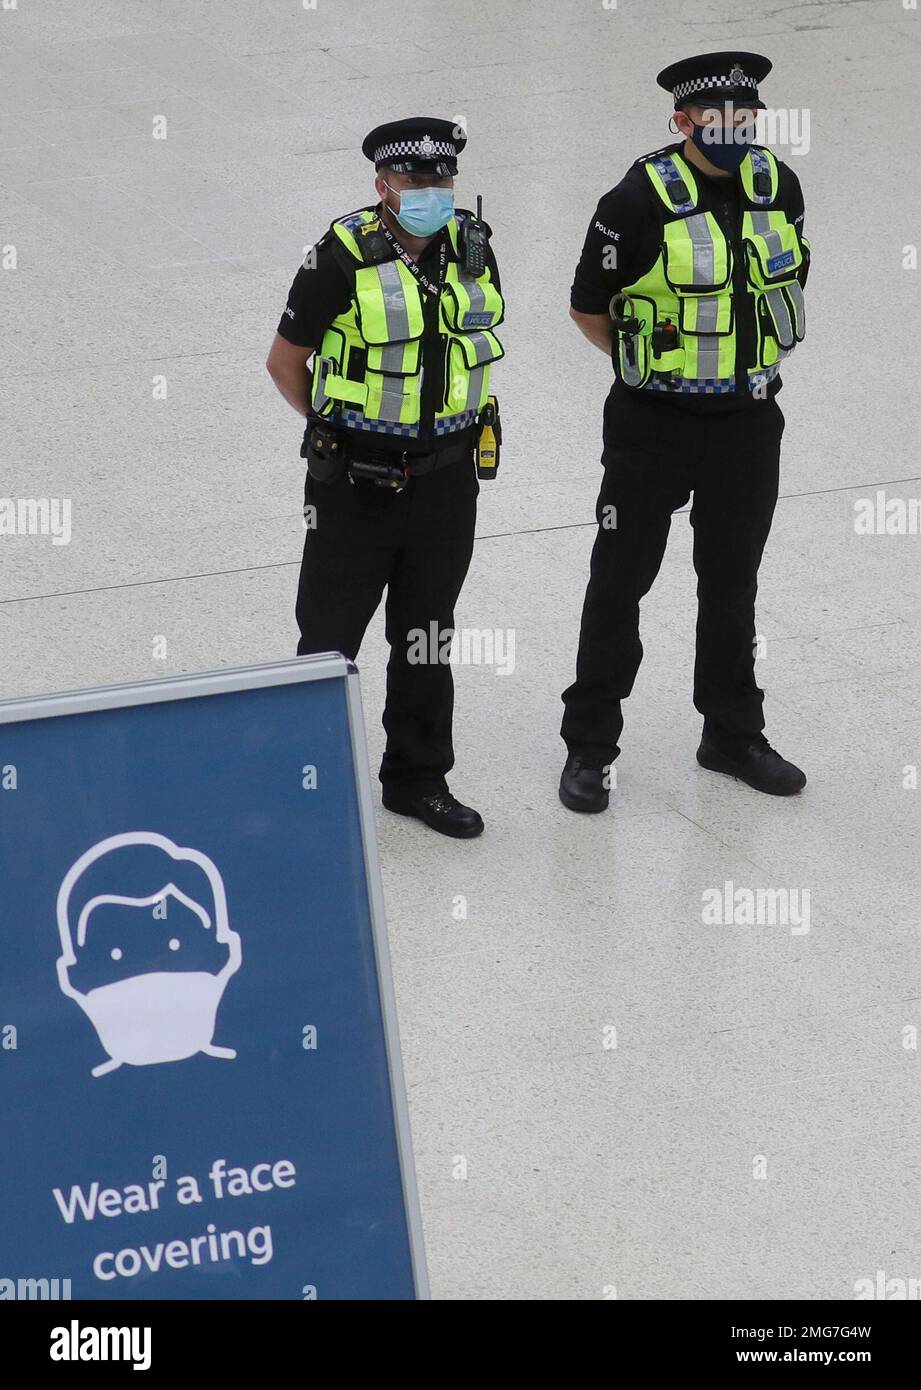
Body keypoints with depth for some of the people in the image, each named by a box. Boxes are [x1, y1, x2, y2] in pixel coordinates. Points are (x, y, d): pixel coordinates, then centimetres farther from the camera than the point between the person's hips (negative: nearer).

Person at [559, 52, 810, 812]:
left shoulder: (779, 186, -2)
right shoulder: (641, 200, -17)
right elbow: (588, 307, -6)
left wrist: (757, 360, 11)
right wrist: (653, 367, 4)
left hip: (748, 422, 5)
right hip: (654, 425, -5)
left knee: (732, 581, 16)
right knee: (621, 579, 5)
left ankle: (734, 735, 31)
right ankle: (590, 744, 17)